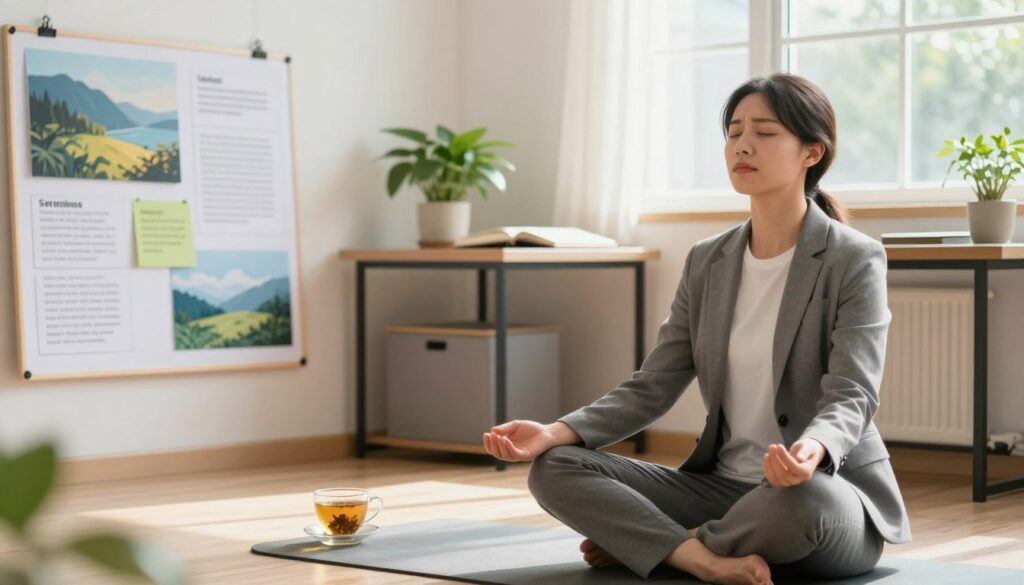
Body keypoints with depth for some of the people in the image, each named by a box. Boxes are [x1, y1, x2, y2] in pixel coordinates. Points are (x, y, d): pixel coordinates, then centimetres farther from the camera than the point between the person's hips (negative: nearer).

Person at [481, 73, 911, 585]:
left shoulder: (855, 260, -9)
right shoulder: (707, 263, 7)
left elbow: (851, 397, -19)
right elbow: (651, 387, 3)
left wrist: (811, 450, -43)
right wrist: (556, 432, -14)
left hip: (832, 494, -4)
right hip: (724, 485, 5)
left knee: (804, 498, -42)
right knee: (554, 468, -11)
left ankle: (641, 541, -14)